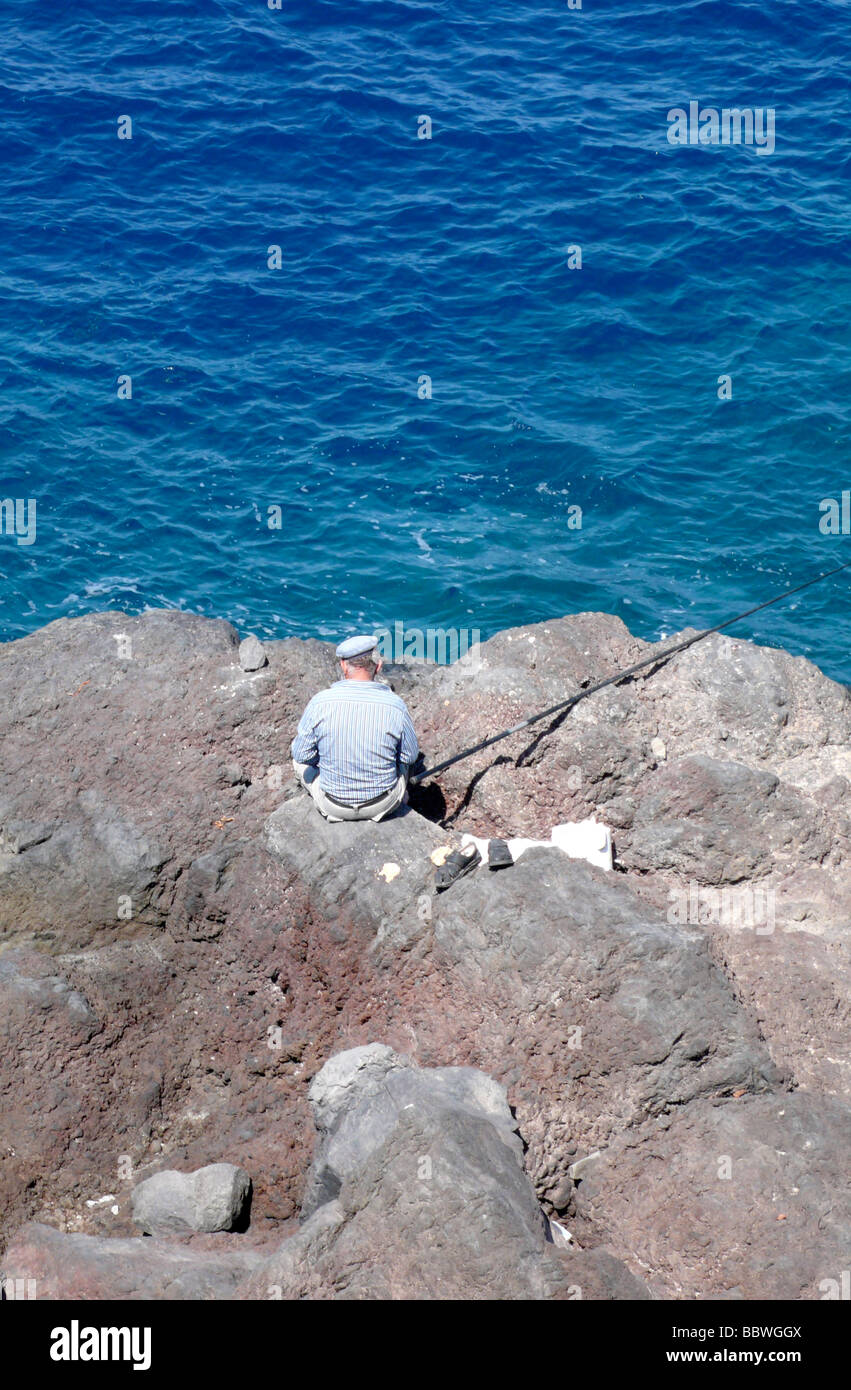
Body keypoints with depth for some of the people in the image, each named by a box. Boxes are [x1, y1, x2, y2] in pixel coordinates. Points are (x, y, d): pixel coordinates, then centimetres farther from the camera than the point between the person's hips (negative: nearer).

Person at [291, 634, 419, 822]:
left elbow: (301, 753, -9)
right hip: (383, 804, 1)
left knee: (300, 761, 30)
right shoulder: (395, 706, -19)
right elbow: (410, 756, -5)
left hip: (333, 805, -1)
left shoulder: (320, 703, -19)